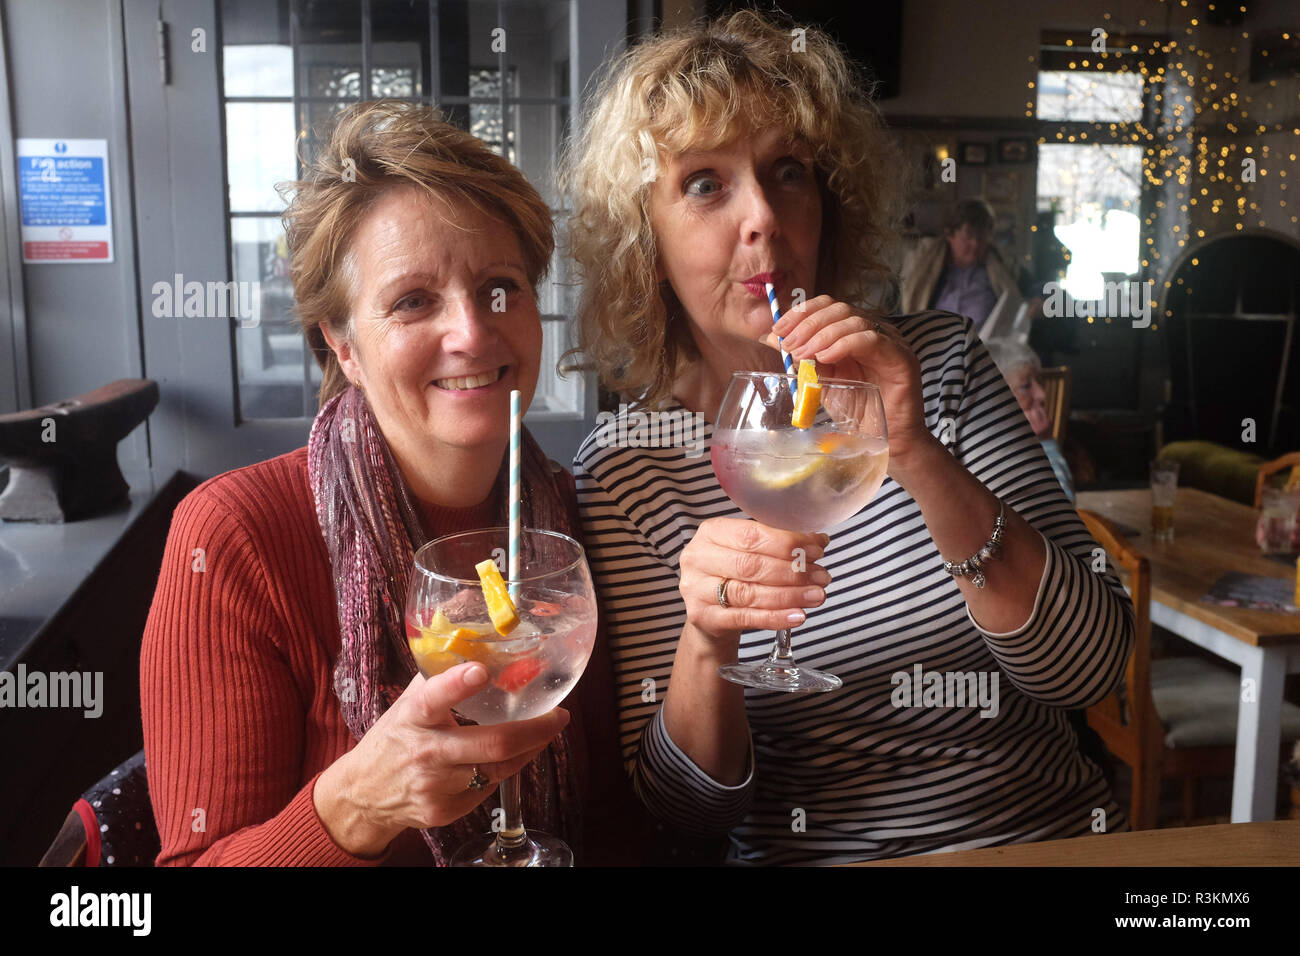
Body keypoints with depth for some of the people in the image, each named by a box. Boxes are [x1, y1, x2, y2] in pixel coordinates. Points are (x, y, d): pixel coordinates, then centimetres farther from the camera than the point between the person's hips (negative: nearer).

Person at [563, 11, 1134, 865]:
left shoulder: (939, 365, -1)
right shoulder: (625, 468, -5)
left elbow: (1090, 668, -8)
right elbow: (687, 808, -4)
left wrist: (919, 459, -20)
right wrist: (707, 642, -23)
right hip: (814, 854, -2)